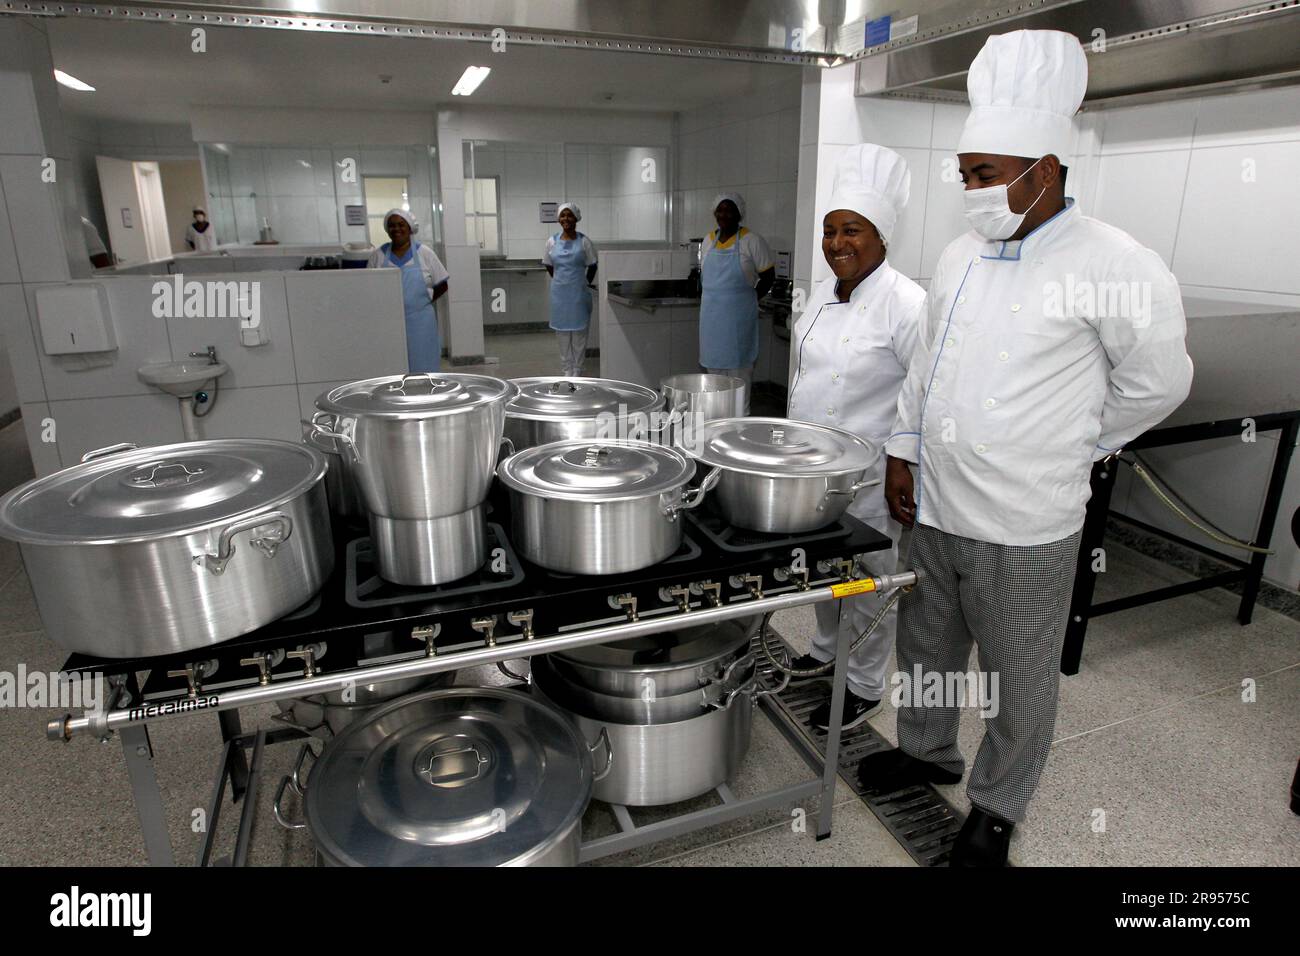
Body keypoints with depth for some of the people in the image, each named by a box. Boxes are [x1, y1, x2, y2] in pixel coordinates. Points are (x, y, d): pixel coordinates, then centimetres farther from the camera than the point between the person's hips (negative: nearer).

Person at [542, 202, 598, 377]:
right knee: (562, 330, 7)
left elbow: (592, 266, 4)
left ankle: (577, 369, 12)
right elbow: (549, 266, 12)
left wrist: (585, 284, 8)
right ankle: (566, 369, 17)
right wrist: (560, 281, 13)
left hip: (579, 293, -2)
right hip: (559, 292, 2)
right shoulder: (552, 242, 2)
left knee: (579, 330, 2)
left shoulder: (584, 242, -5)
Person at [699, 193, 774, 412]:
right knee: (714, 364, 12)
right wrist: (713, 297, 9)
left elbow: (768, 277, -4)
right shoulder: (708, 240, 10)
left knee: (738, 367, -3)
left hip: (738, 317, -6)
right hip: (711, 315, 6)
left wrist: (748, 301, -4)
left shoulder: (751, 241, -6)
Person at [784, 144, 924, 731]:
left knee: (869, 583, 9)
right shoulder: (823, 294, 6)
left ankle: (863, 688, 29)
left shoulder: (905, 305, -19)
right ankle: (827, 648, 46)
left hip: (868, 481, -7)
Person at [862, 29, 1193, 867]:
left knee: (1018, 683, 13)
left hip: (1024, 528, -6)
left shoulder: (1112, 266, -14)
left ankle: (997, 809, 35)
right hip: (934, 508, 6)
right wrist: (905, 451, 11)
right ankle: (927, 751, 47)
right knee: (927, 647, 23)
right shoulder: (961, 256, 5)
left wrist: (1075, 448, 2)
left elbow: (1158, 380, -5)